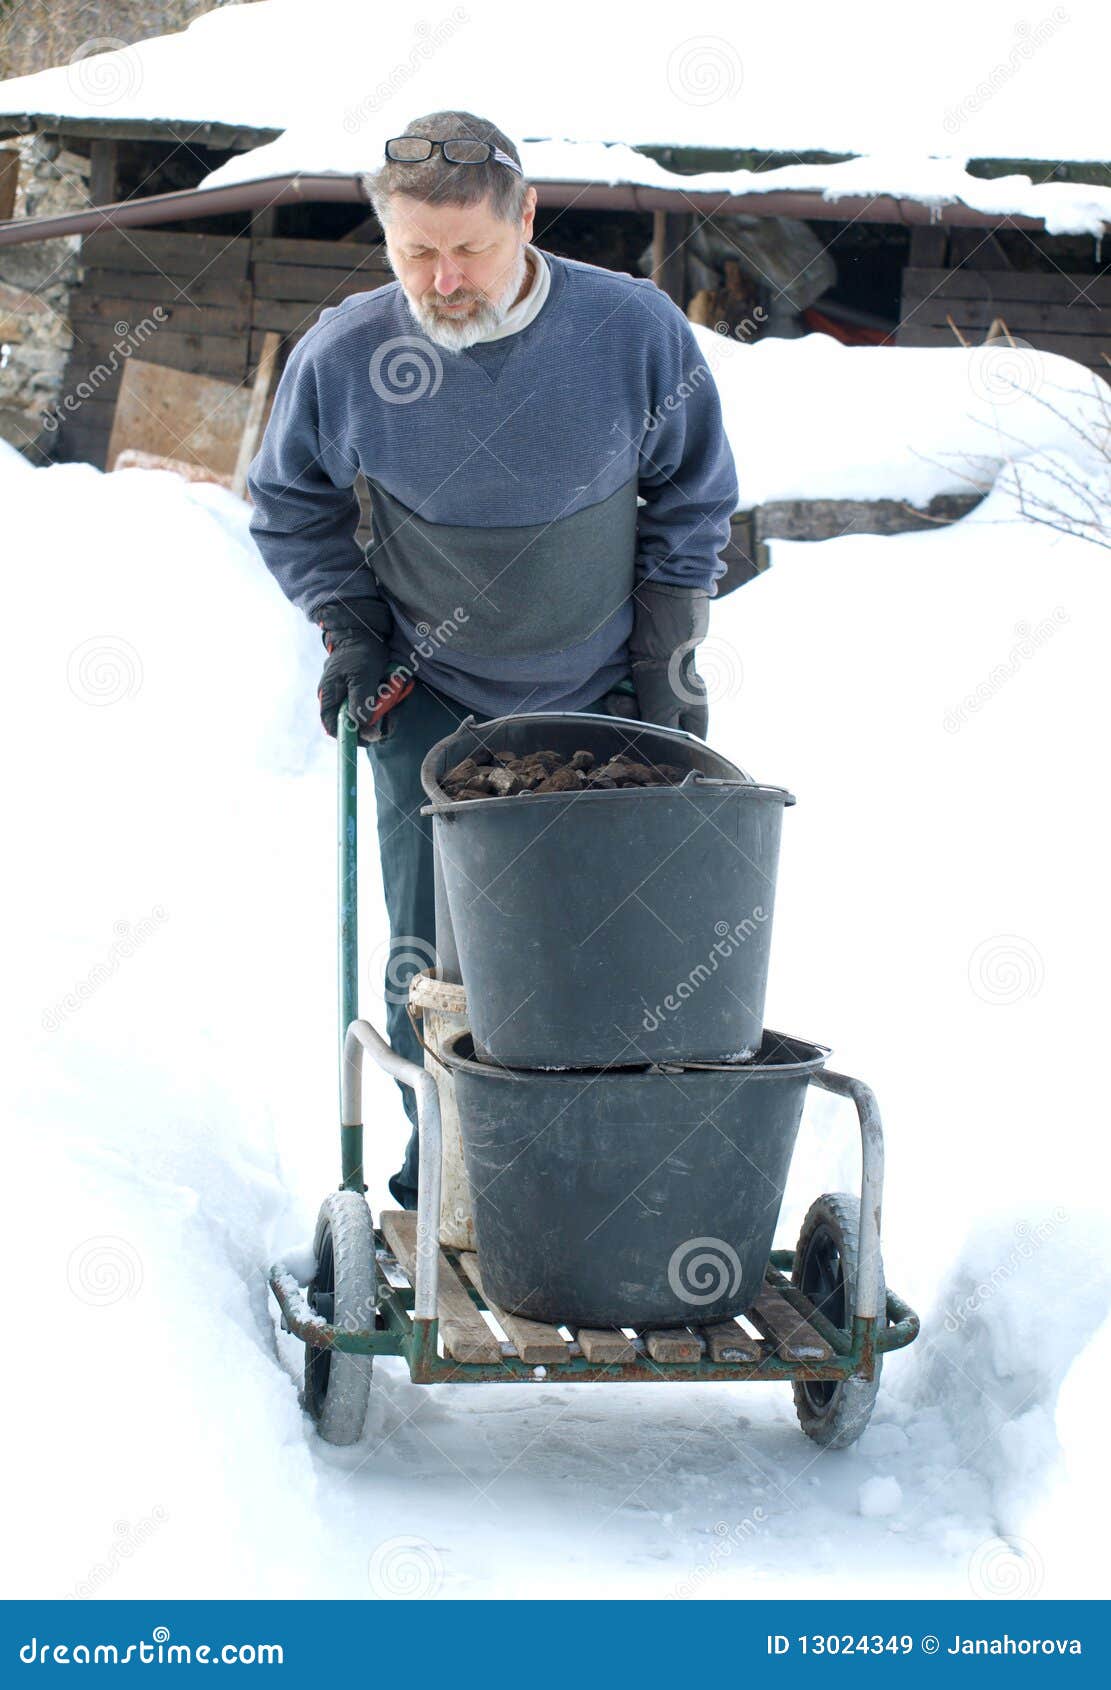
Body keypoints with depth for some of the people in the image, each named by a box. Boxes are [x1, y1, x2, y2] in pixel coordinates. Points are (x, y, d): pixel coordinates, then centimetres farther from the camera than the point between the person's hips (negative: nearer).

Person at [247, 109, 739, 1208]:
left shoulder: (634, 331, -16)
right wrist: (348, 628, -4)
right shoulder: (342, 357, -15)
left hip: (598, 695, 0)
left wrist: (668, 658, -1)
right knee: (432, 954, -1)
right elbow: (288, 505, 6)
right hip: (428, 701, 0)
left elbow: (693, 498, 0)